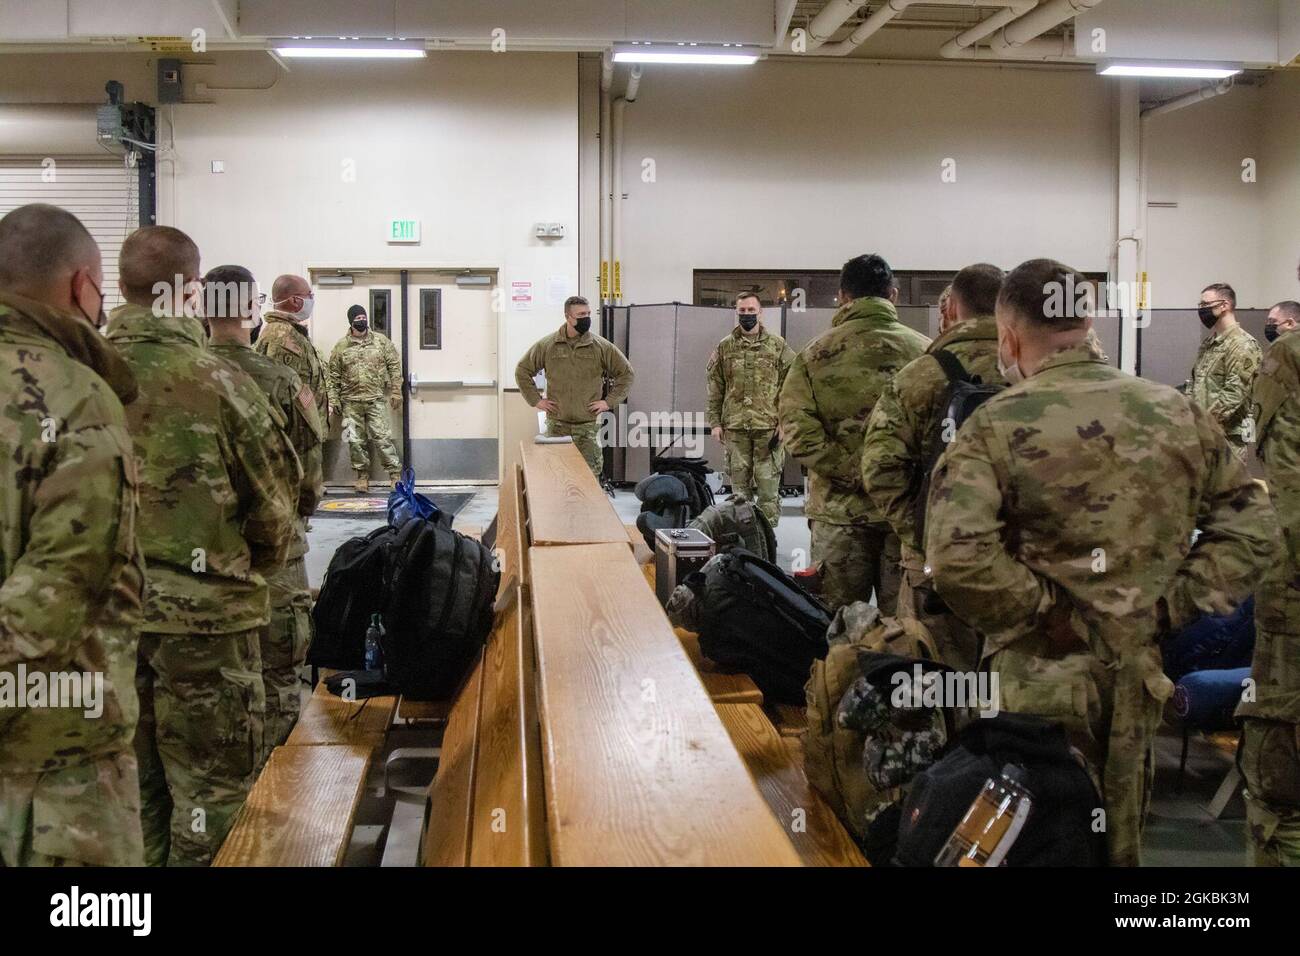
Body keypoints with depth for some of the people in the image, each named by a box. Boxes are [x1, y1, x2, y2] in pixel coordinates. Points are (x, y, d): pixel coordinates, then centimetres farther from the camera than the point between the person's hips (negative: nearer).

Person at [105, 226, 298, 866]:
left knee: (132, 785, 19)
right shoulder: (216, 382, -16)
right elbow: (274, 505, -6)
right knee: (211, 789, 10)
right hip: (204, 614, -4)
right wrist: (255, 567, 14)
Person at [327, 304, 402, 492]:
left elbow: (394, 366, 5)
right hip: (351, 402, 1)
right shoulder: (341, 346, 4)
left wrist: (396, 391, -1)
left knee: (383, 438, -5)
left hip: (376, 400, -1)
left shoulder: (381, 341, 4)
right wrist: (333, 401, 1)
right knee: (355, 441, 5)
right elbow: (334, 376, 5)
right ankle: (362, 475, 17)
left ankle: (395, 473, 1)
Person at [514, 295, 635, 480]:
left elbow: (626, 373, 10)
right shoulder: (546, 345, 2)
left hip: (588, 425, 0)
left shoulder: (602, 347, 2)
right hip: (557, 425, 1)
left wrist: (609, 401, 3)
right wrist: (536, 400, 5)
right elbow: (522, 371, 13)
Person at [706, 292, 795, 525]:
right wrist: (715, 422, 3)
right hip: (734, 426, 2)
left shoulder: (778, 345, 2)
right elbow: (715, 388, 10)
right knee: (739, 483, 9)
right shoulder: (725, 347, 8)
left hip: (768, 426, -2)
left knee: (768, 482, -2)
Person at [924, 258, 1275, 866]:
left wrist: (1047, 616, -15)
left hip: (1042, 676, -4)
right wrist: (1171, 607, 0)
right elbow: (1249, 529, 6)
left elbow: (958, 557, -26)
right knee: (1119, 841, 21)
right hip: (1139, 675, 4)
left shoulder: (996, 426, -12)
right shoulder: (1179, 414, 3)